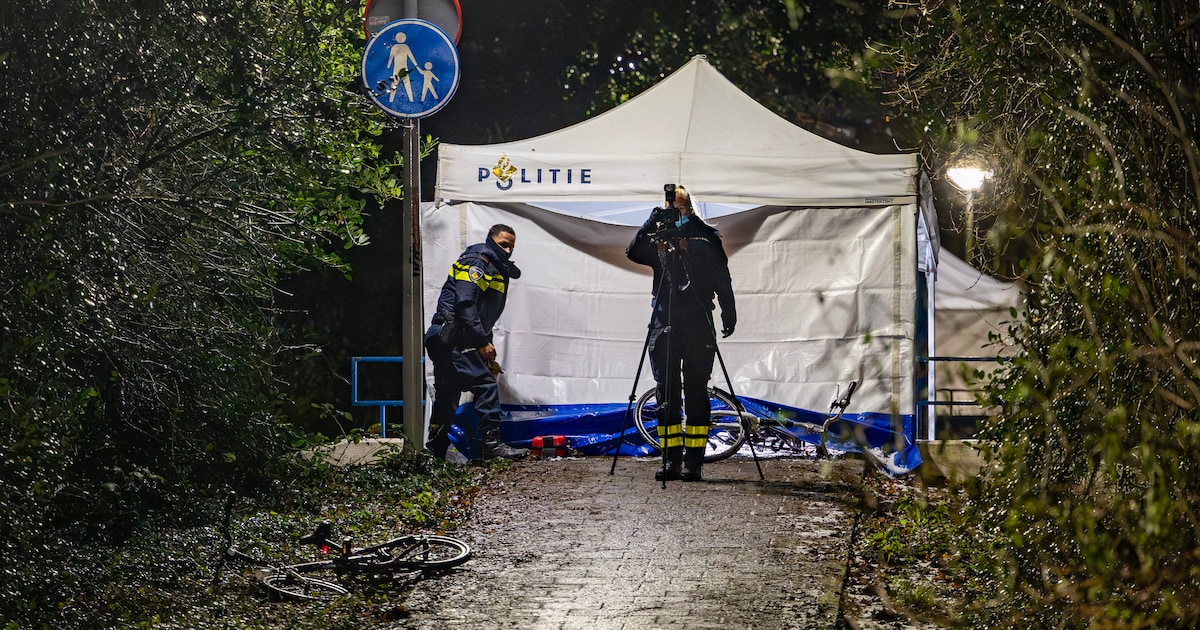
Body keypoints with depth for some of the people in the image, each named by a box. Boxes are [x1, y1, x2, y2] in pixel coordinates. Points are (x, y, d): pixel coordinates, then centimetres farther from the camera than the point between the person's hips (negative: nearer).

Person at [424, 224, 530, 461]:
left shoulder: (495, 271, 26)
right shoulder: (476, 263, -6)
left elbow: (483, 318, 30)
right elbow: (464, 304, -19)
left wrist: (488, 359, 26)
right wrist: (483, 343, -20)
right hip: (453, 337, -11)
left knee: (447, 397, 12)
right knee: (486, 385, -13)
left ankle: (435, 451, 16)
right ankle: (492, 444, -14)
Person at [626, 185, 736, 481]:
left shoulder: (705, 237, 6)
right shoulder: (657, 238, 9)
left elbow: (722, 278, 3)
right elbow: (634, 253, -10)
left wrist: (729, 313, -8)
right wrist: (652, 223, -20)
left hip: (698, 326, -2)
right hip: (664, 324, 2)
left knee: (696, 392, -2)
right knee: (666, 393, 1)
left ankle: (694, 460, -1)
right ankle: (671, 460, 4)